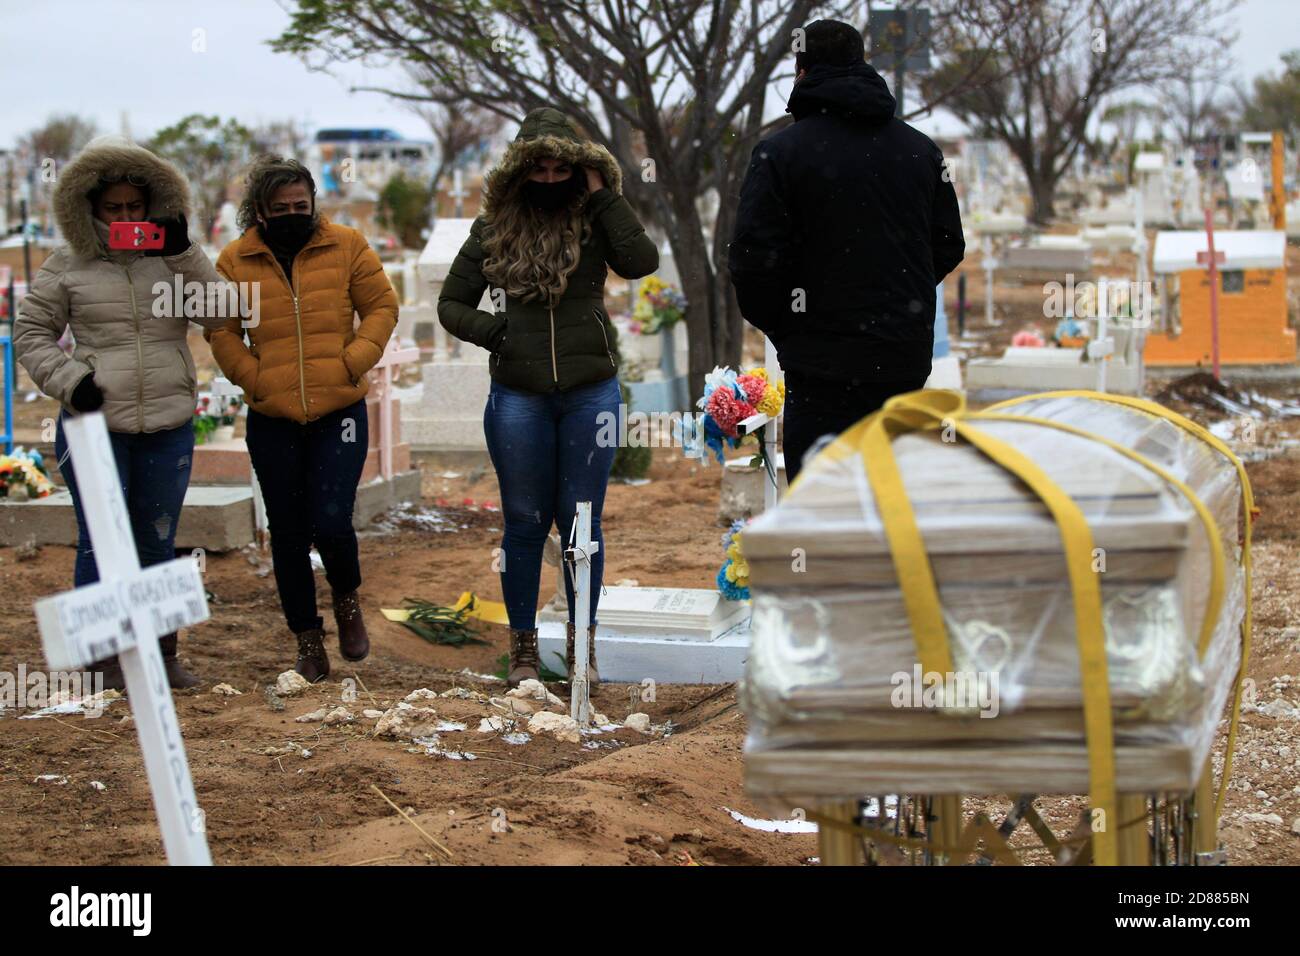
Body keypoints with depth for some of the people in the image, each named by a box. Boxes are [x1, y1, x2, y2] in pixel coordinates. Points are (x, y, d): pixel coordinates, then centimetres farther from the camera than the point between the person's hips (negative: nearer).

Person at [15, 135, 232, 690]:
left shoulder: (174, 258, 8)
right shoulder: (67, 267, 2)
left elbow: (218, 314, -2)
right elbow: (31, 333, 7)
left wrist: (183, 255, -12)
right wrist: (68, 379, -8)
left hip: (168, 427, 2)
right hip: (93, 423, -2)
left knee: (158, 542, 11)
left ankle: (162, 652, 22)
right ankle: (103, 655, 10)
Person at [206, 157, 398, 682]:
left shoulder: (346, 246, 0)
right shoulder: (236, 260, 2)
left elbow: (382, 306, 5)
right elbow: (221, 331, 7)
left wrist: (353, 362, -8)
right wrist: (254, 378, -7)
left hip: (340, 411, -2)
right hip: (271, 421, 2)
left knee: (331, 522, -12)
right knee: (288, 535, 7)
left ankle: (347, 599, 22)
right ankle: (309, 644, 22)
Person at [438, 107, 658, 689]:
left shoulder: (595, 220, 1)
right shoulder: (494, 229, 3)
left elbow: (641, 261, -18)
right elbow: (451, 303, 9)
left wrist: (602, 197, -13)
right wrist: (490, 329, -9)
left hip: (590, 393, 0)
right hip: (518, 395, 1)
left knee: (581, 521, 6)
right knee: (525, 522, 7)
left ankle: (583, 644, 18)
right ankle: (523, 646, 18)